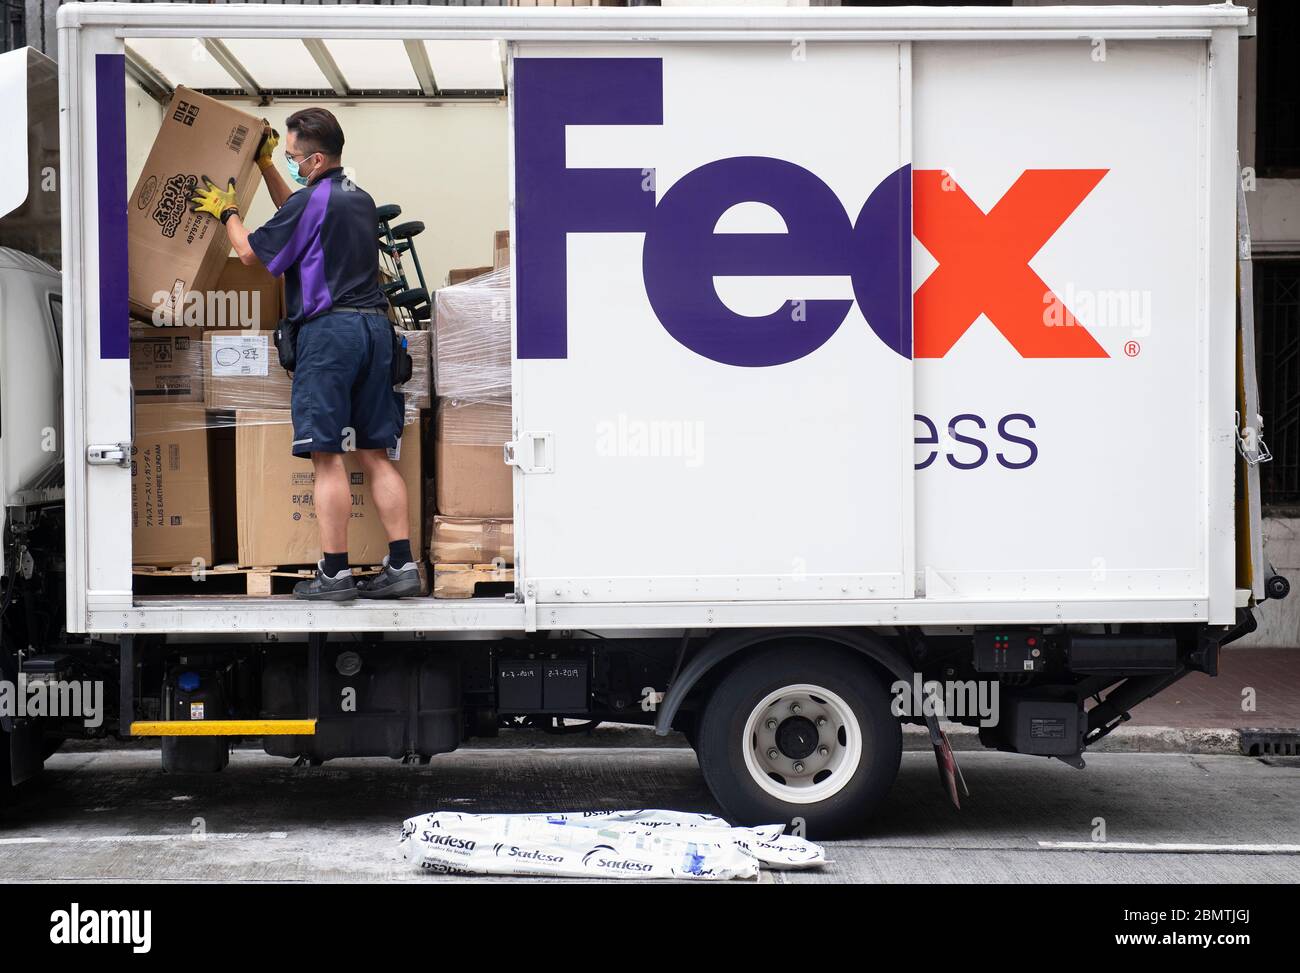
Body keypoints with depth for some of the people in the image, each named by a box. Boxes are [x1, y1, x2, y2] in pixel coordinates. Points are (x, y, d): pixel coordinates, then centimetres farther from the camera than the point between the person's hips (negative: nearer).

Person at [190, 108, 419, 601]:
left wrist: (226, 211, 20)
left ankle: (334, 573, -4)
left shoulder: (313, 200, -7)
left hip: (329, 329, -8)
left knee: (327, 456, -5)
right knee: (375, 455, 7)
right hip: (375, 325, 8)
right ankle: (402, 564, 3)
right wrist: (265, 164, 40)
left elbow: (251, 252, 4)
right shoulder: (359, 198, 18)